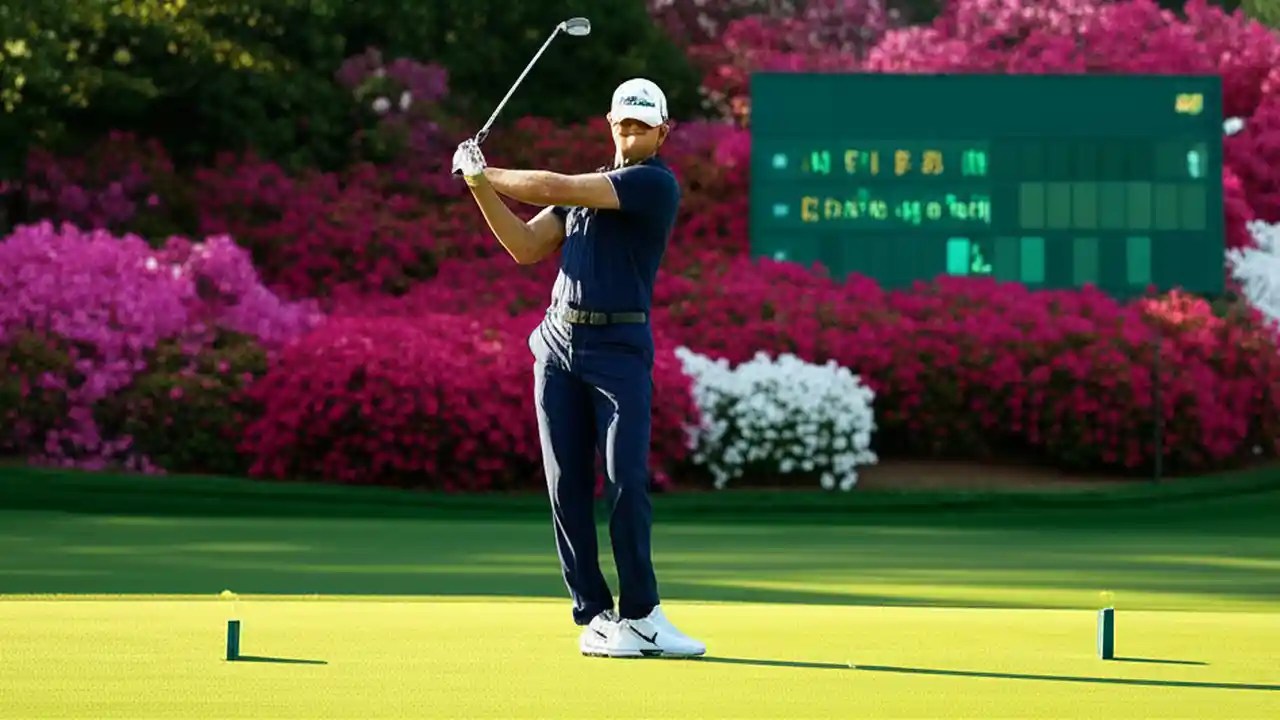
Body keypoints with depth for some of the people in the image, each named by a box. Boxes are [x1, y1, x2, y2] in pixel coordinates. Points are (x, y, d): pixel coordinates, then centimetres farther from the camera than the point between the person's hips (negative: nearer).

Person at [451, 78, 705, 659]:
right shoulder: (589, 186, 19)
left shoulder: (656, 184, -5)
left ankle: (640, 614, -8)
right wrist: (480, 185, 4)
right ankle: (595, 616, 3)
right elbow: (525, 247, 14)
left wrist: (486, 175, 0)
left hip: (619, 349, -6)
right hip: (558, 344, 6)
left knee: (626, 481, -12)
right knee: (566, 486, 1)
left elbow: (555, 189, -11)